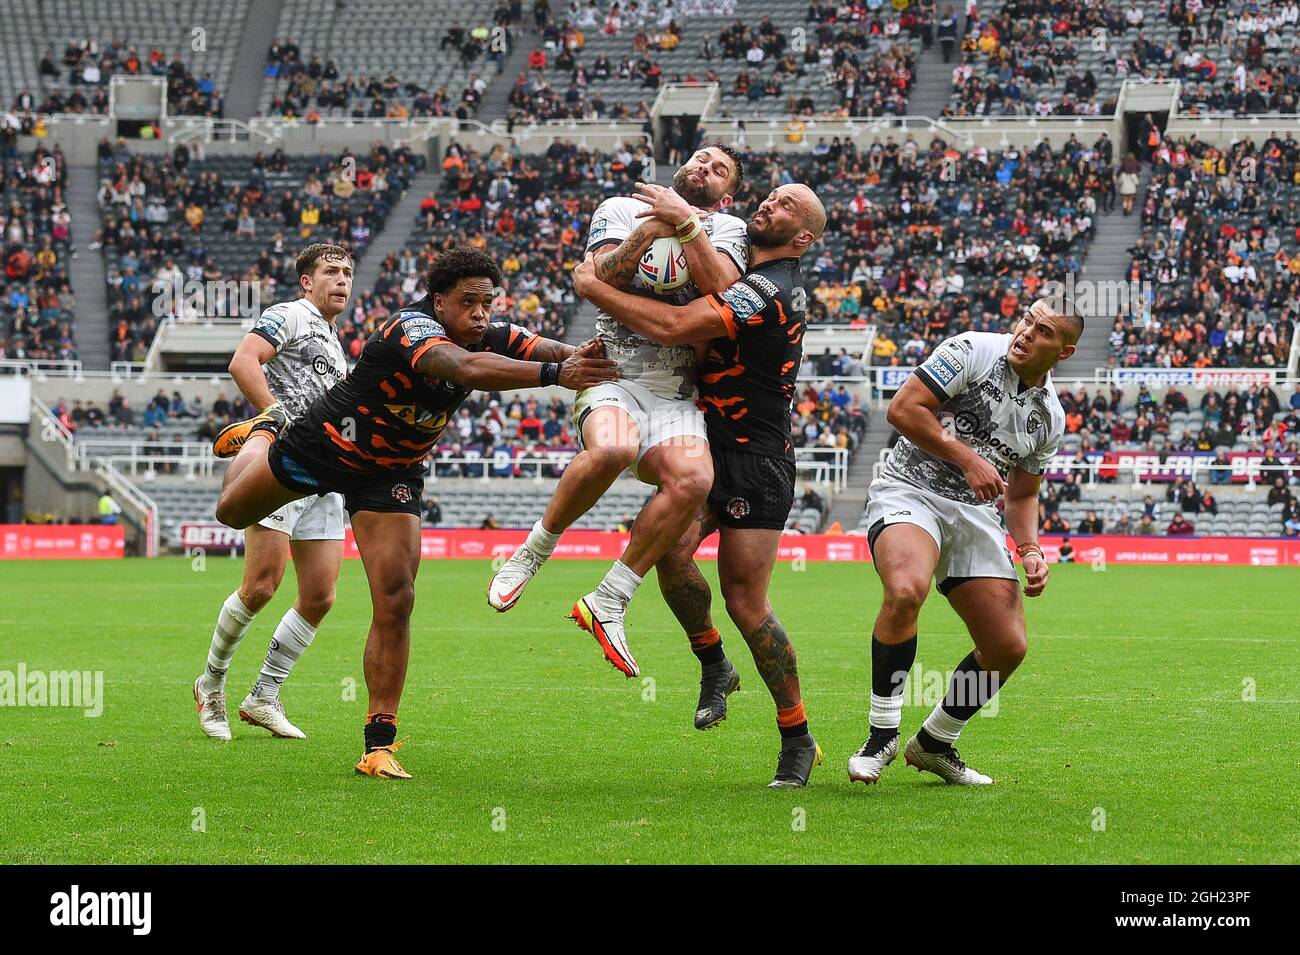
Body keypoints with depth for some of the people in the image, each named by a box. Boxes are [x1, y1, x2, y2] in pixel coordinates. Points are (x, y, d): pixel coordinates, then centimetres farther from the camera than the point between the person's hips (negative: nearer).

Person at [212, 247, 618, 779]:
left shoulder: (494, 338, -16)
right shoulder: (412, 329, -37)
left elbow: (547, 349, -31)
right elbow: (465, 367, -55)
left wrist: (580, 355, -55)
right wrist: (552, 375, -66)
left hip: (392, 475, 3)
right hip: (321, 448, -3)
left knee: (395, 601, -11)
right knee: (233, 512, 23)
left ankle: (380, 744, -5)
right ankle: (266, 430, 56)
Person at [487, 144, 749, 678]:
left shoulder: (726, 228, 19)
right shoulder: (621, 209, 16)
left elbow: (720, 286, -3)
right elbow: (599, 279, -1)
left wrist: (684, 222, -7)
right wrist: (646, 233, -12)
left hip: (677, 394, 2)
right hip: (613, 375, -2)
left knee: (693, 478, -30)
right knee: (612, 448, -37)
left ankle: (608, 603, -17)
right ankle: (536, 549, -12)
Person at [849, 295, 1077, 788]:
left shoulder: (1050, 416, 11)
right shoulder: (973, 351, -8)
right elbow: (902, 409, -13)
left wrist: (1031, 552, 3)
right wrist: (967, 458, -15)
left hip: (976, 514, 6)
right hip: (909, 490, -6)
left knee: (1007, 647, -2)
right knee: (906, 590, -36)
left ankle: (934, 743, 22)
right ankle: (882, 734, -21)